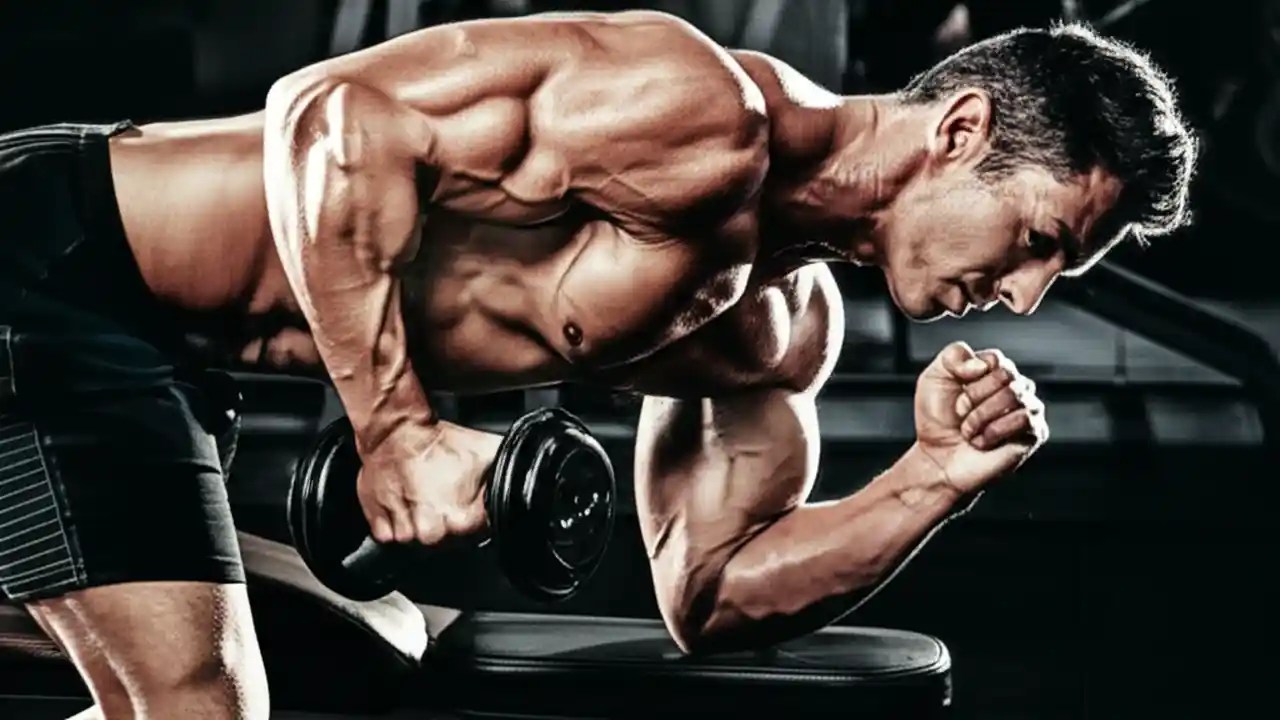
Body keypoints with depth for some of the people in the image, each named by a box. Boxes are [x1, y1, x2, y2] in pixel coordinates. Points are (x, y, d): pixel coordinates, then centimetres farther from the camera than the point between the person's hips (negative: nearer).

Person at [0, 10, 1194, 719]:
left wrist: (941, 477, -5)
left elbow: (710, 597, 6)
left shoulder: (780, 328, 5)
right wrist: (398, 430, -26)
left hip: (128, 324, 9)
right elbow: (334, 121, -28)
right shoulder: (708, 117, -23)